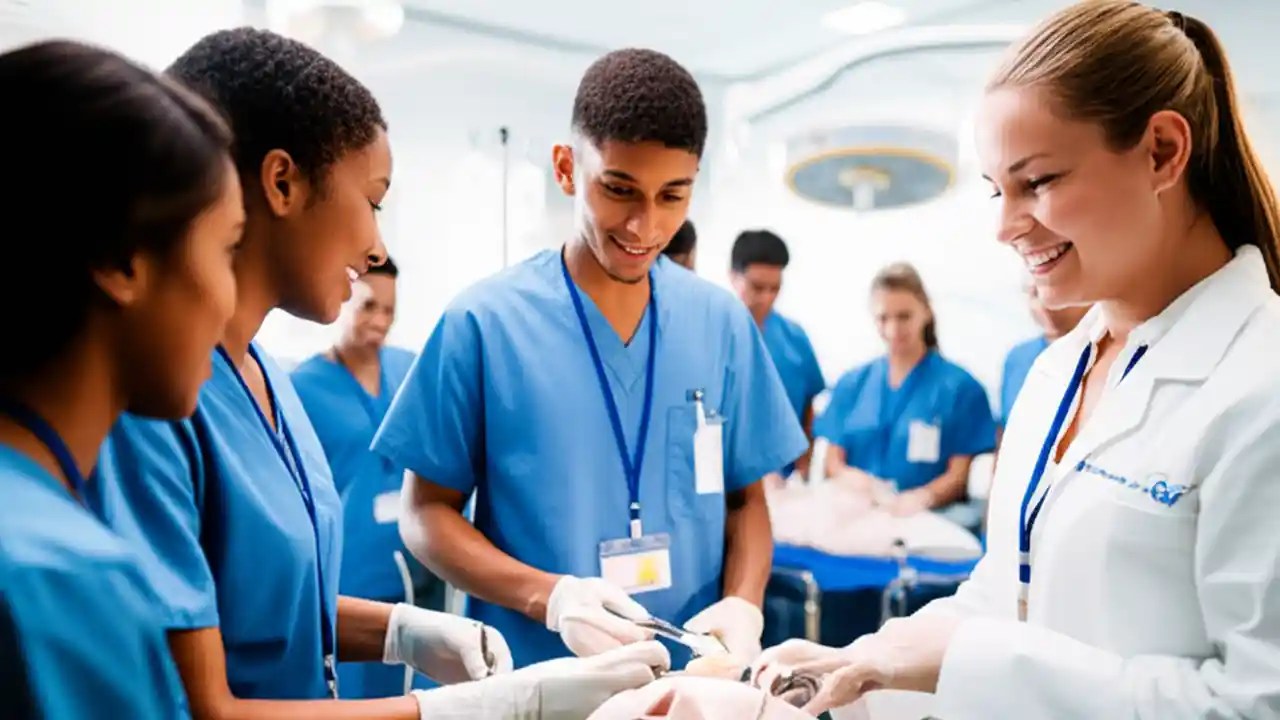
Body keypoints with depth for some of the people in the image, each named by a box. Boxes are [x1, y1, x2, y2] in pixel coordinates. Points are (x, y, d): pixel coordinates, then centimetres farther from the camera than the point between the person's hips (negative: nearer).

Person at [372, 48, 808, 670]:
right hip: (536, 678, -2)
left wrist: (743, 606, -12)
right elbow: (427, 512, -5)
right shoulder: (485, 322, -10)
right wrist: (549, 597, -20)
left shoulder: (723, 322, -2)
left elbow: (746, 500, 6)